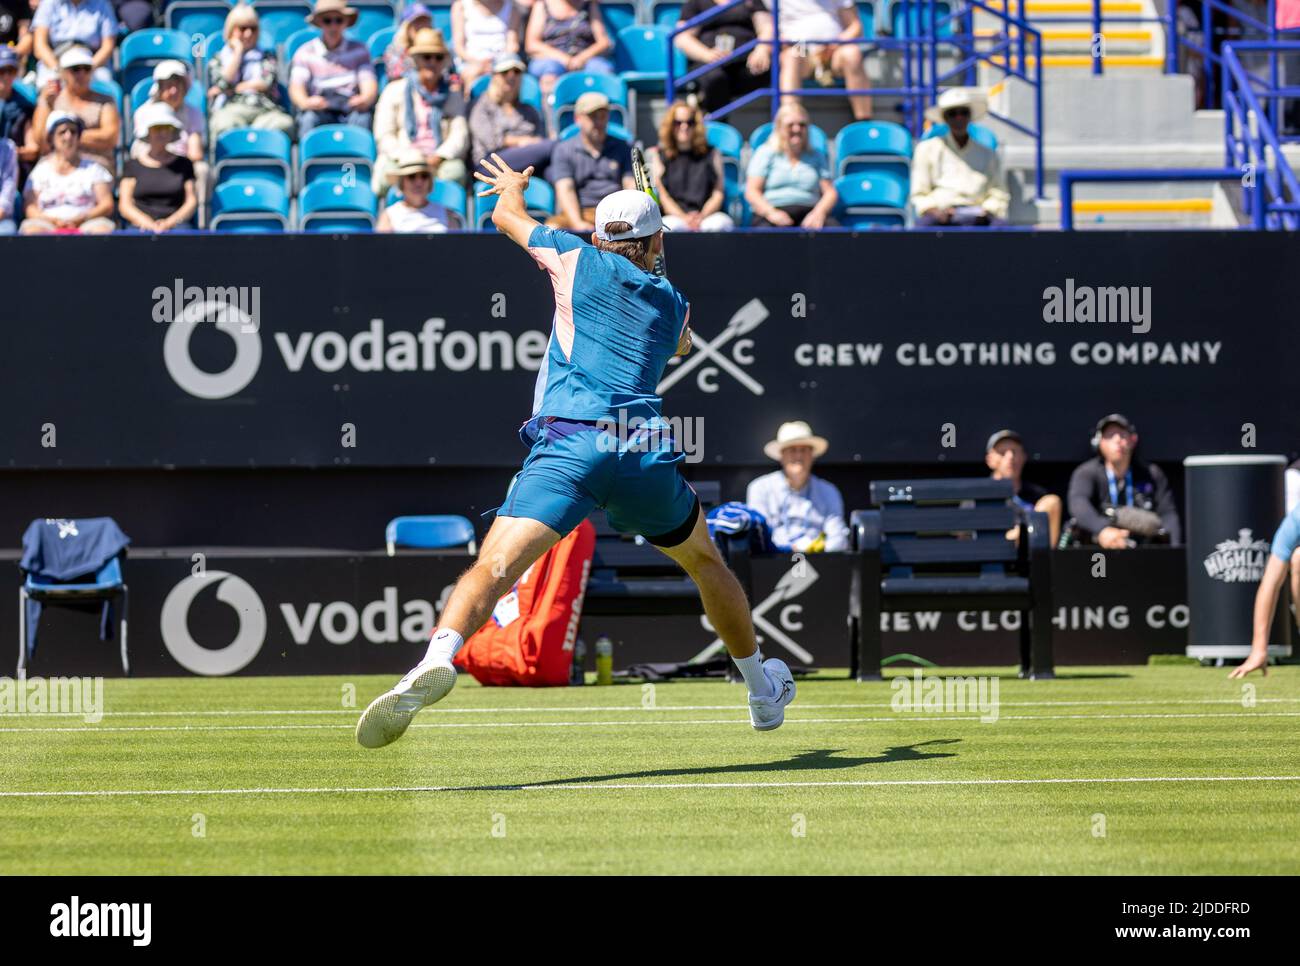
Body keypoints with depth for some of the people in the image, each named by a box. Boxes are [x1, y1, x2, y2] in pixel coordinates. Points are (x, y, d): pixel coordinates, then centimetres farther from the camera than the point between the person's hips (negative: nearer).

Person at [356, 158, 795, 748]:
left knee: (494, 568, -19)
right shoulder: (672, 303, 24)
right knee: (705, 562, 28)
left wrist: (512, 186, 55)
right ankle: (762, 690, 42)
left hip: (567, 444, -3)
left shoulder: (578, 259, 15)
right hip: (646, 452, 3)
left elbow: (505, 216, 31)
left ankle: (439, 657, -47)